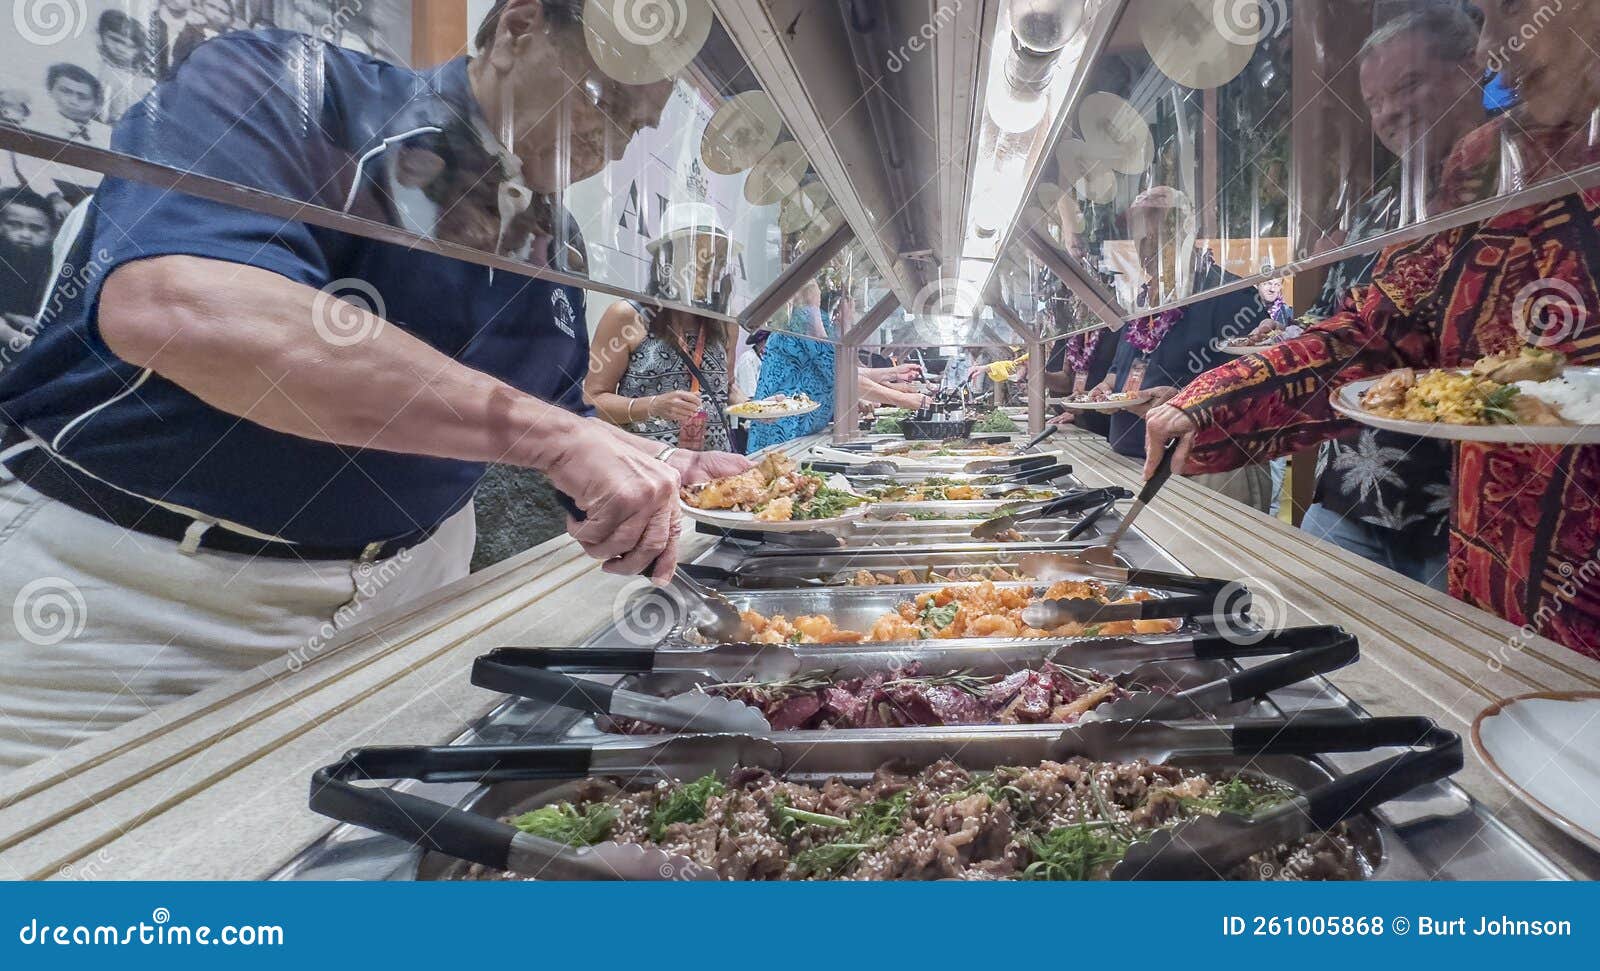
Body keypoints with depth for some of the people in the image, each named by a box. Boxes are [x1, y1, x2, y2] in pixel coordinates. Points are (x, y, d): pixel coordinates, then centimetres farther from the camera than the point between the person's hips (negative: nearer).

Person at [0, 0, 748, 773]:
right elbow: (171, 305, -36)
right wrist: (548, 433, -38)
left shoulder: (550, 258, 5)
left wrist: (647, 479, -1)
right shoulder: (291, 95, -16)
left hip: (394, 600, 6)